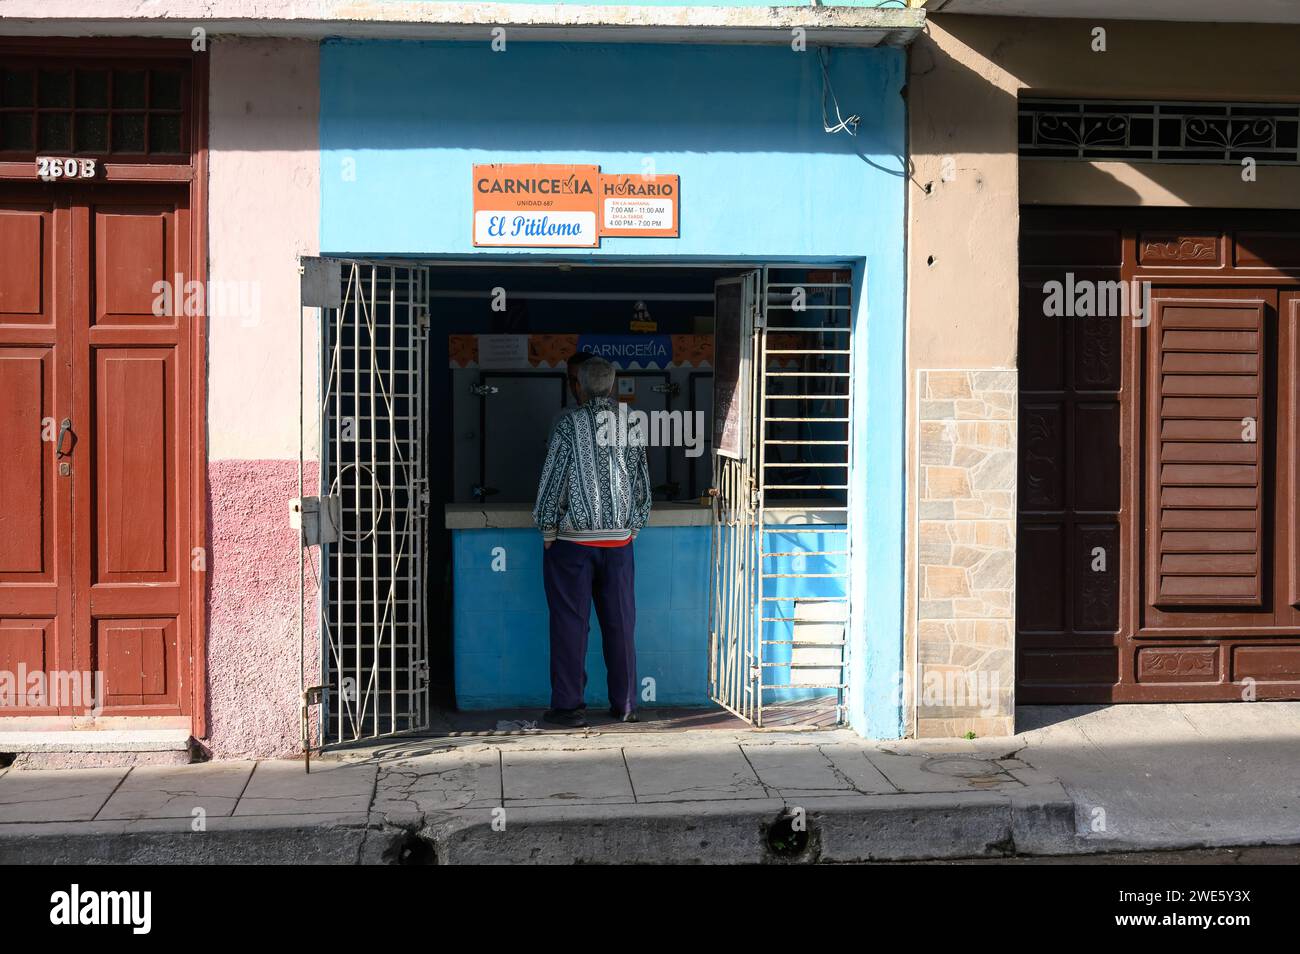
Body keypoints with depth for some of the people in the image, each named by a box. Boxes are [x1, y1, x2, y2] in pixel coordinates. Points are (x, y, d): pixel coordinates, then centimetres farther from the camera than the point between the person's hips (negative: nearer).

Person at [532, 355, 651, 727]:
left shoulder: (569, 422, -8)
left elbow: (553, 479, -9)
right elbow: (642, 482, 8)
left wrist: (547, 532, -1)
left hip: (573, 539, -4)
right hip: (618, 540, 4)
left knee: (570, 625, 2)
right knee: (620, 625, 9)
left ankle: (569, 707, 4)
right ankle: (624, 705, 15)